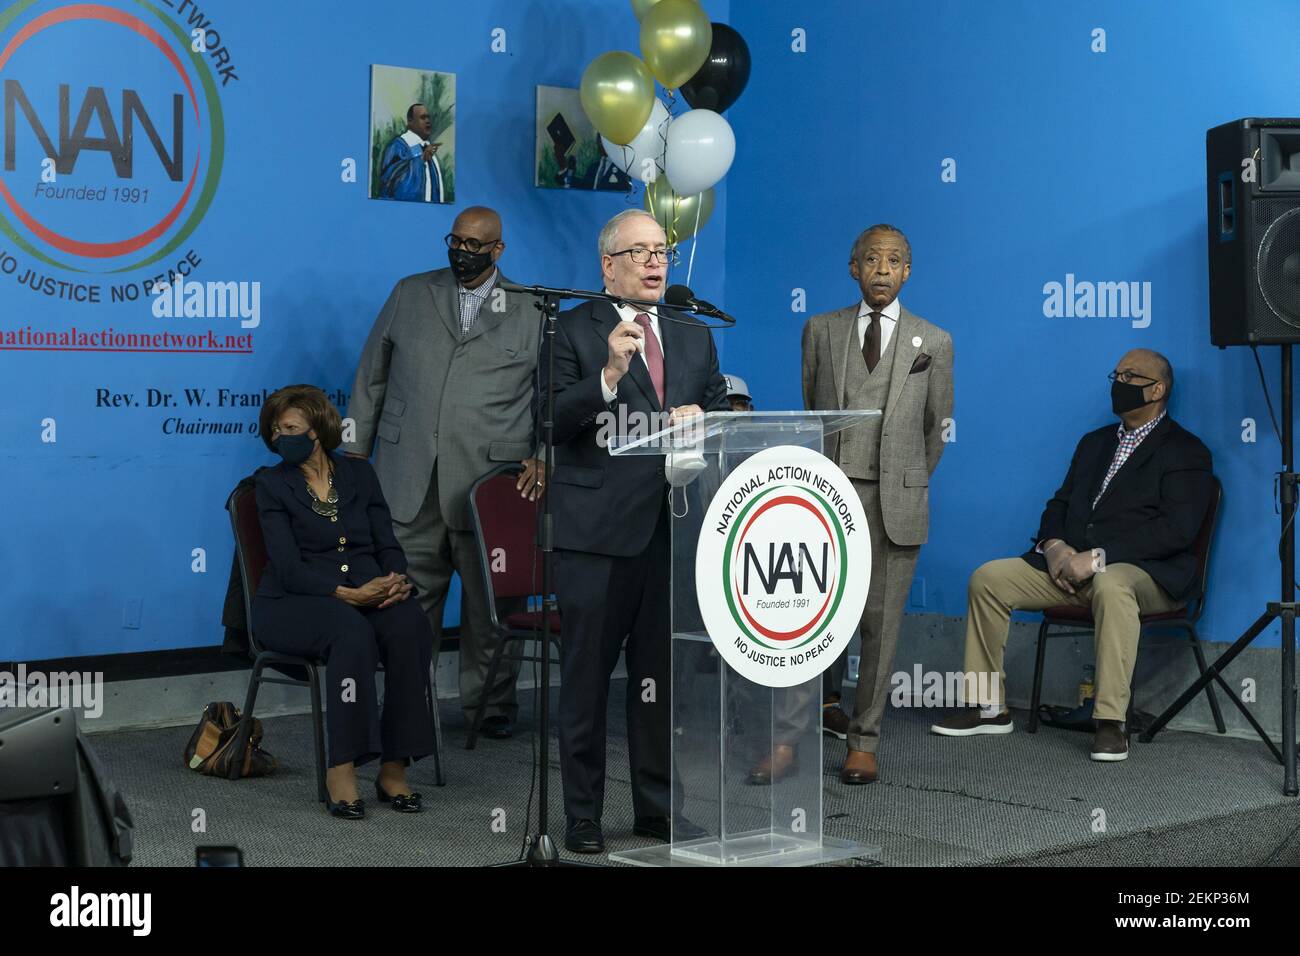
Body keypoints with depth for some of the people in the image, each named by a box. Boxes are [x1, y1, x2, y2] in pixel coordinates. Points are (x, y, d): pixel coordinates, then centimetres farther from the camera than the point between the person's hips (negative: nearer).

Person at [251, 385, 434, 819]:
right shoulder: (272, 485, 4)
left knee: (410, 625, -31)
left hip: (369, 592, 3)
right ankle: (341, 768, -33)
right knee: (352, 631, -37)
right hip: (294, 604, -3)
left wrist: (397, 580, -15)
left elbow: (388, 545, 9)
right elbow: (289, 568, -8)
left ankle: (394, 767, -25)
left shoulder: (360, 474, 14)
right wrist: (346, 594, -23)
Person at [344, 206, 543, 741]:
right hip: (409, 482, 1)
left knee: (490, 603, 4)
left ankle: (490, 705, 18)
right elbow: (371, 377, 15)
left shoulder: (529, 313, 8)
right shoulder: (410, 295, 12)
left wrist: (543, 458, -3)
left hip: (490, 486, -1)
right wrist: (356, 450, 10)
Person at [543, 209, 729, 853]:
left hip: (673, 527, 5)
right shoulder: (574, 330, -1)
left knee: (661, 674, 12)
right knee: (586, 678, 4)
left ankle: (657, 807, 23)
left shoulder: (694, 337, 16)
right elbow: (555, 421, -10)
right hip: (596, 530, -4)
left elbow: (720, 415, 16)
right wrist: (609, 375, -24)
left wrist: (699, 419, -6)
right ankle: (583, 815, 14)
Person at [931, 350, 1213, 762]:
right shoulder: (1094, 443, 22)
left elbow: (1177, 529, -14)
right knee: (988, 578, -9)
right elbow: (1059, 503, 19)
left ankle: (1110, 723, -37)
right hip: (1071, 566, 7)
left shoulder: (1186, 452, -1)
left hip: (1143, 572, -7)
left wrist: (1098, 557, -22)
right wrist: (1055, 546, -5)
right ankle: (990, 708, -3)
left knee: (1110, 585, -41)